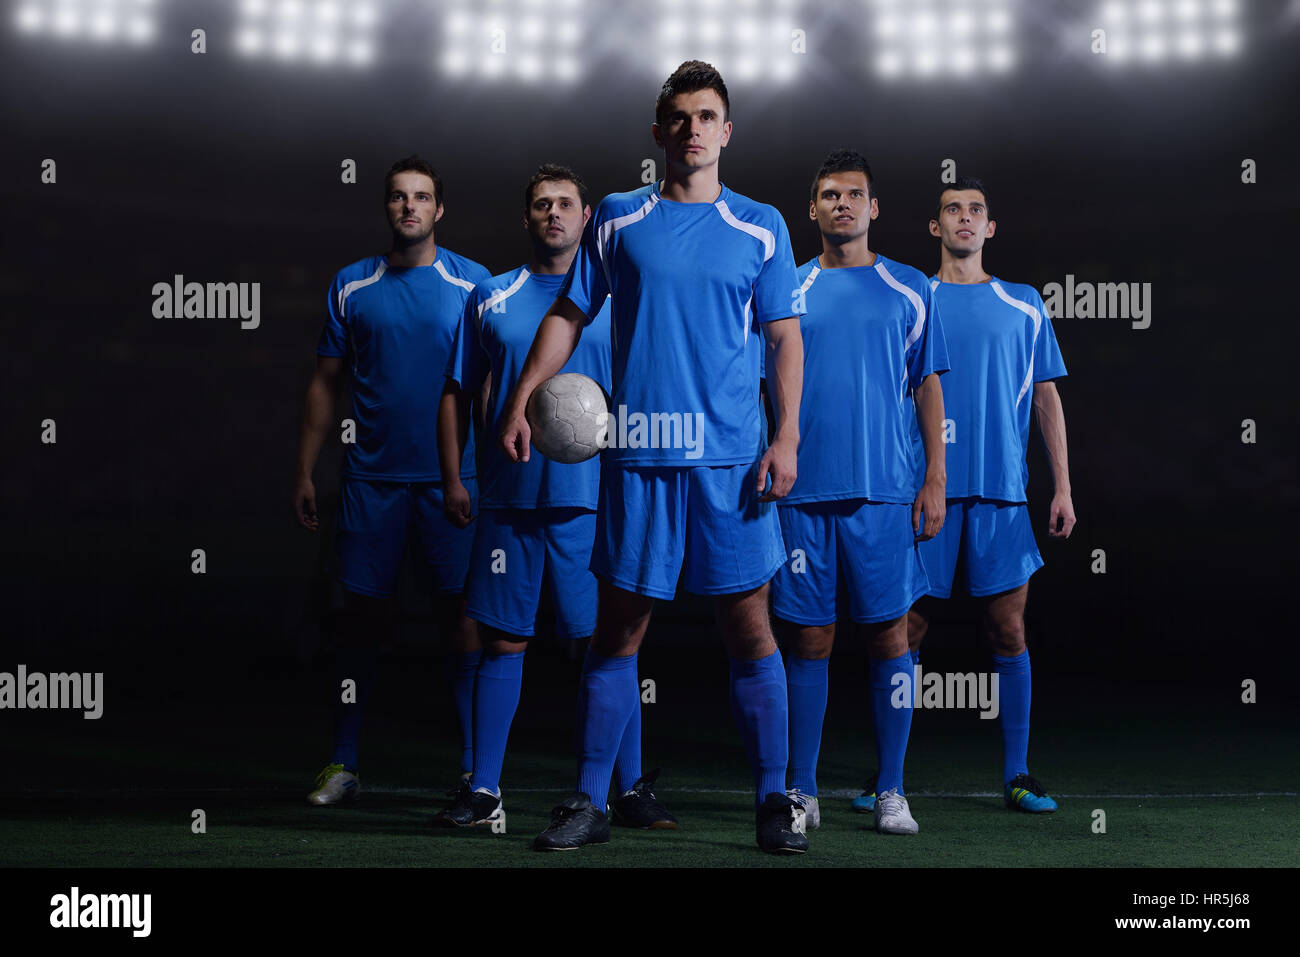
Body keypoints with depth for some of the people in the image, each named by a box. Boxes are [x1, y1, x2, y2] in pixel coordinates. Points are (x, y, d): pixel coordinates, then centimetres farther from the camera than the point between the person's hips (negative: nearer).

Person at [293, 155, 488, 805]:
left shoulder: (473, 283, 3)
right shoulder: (352, 286, 8)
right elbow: (325, 384, 12)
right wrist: (304, 472, 8)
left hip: (452, 477, -1)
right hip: (371, 477, 2)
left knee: (462, 617, -3)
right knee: (361, 616, 5)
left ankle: (475, 769, 4)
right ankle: (342, 766, 14)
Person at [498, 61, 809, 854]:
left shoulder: (760, 227, 7)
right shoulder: (617, 221, 8)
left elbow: (786, 338, 6)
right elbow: (569, 314, 13)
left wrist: (787, 438, -4)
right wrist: (521, 401, 3)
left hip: (732, 459, 0)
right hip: (636, 455, 1)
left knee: (750, 627, 0)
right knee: (619, 627, 3)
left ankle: (774, 801, 9)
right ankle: (590, 802, 11)